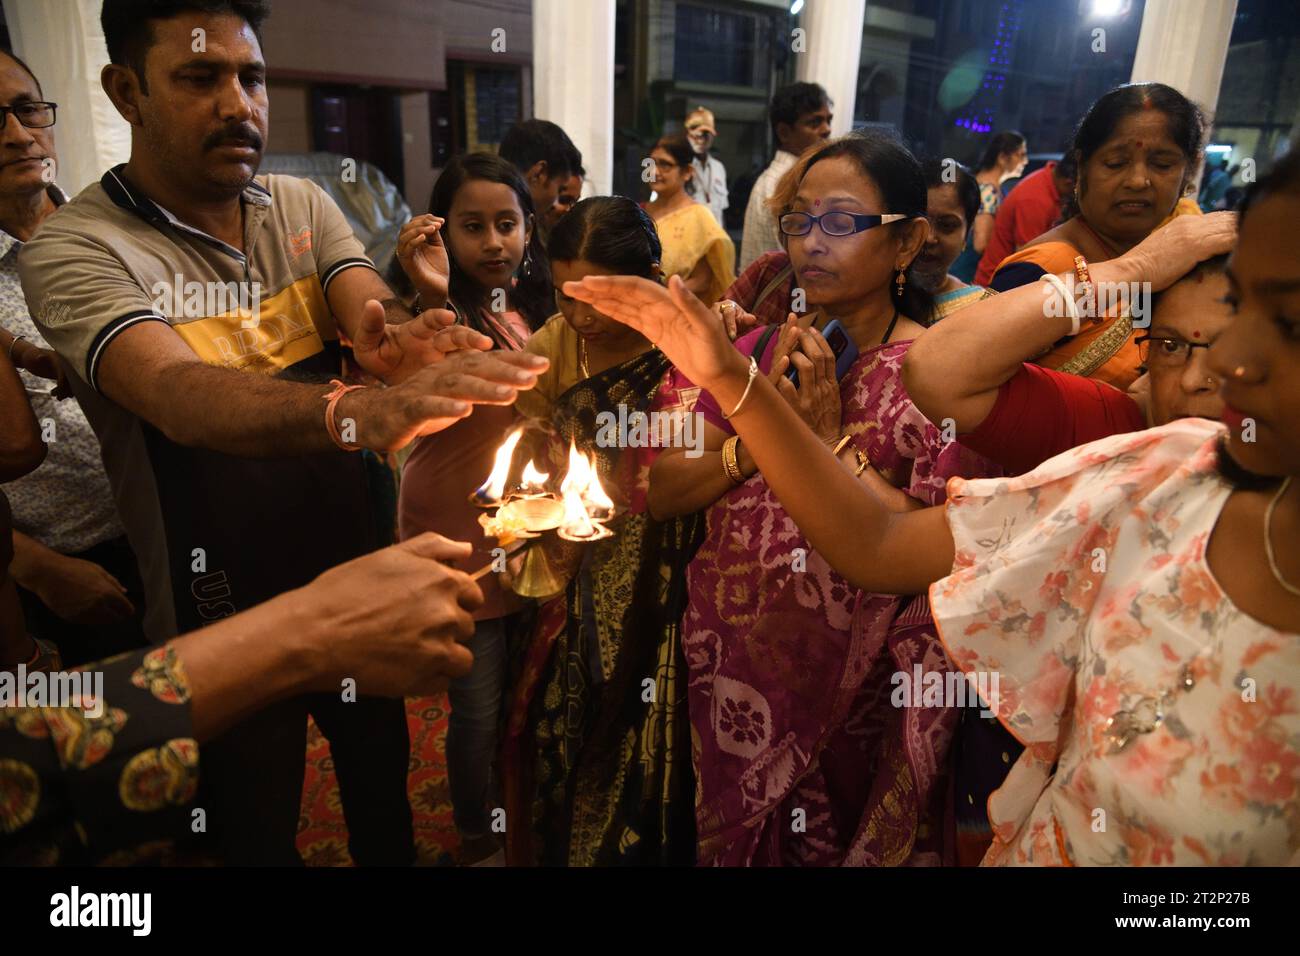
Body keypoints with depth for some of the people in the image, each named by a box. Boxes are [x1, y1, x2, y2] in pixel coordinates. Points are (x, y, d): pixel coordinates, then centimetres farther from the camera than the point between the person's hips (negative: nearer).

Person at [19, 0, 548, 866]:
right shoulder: (75, 250, -17)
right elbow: (182, 397, -35)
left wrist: (402, 341, -41)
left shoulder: (303, 206, 0)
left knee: (383, 778, 24)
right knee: (258, 830, 18)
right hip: (227, 614, -4)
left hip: (356, 574, 4)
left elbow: (374, 312, -16)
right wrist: (360, 412, -54)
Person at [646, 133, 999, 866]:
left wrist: (832, 441, -22)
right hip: (726, 670, 4)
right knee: (727, 839, 25)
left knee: (820, 844, 20)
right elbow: (660, 494, -4)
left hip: (848, 693, -4)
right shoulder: (762, 351, 0)